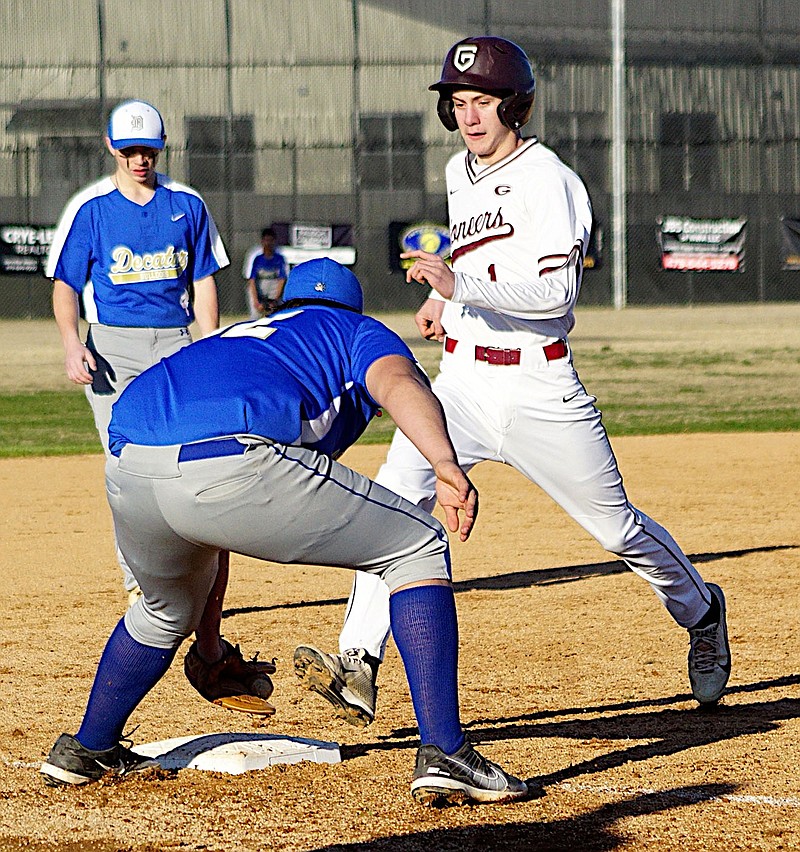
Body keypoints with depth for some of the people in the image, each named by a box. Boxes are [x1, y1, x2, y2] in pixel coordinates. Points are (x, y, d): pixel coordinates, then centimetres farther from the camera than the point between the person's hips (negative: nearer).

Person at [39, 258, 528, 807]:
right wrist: (446, 465, -19)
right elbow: (398, 382, -1)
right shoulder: (361, 332, 27)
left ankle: (86, 750, 53)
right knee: (418, 549, 10)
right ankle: (443, 756, -1)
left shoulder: (238, 336, 43)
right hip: (237, 466, -6)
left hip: (127, 473, 6)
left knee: (168, 612, 38)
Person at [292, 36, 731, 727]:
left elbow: (556, 290, -27)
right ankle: (358, 668, -24)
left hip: (539, 388, -5)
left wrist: (462, 284, -35)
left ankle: (699, 612, 35)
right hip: (462, 382, 6)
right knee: (395, 498, -17)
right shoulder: (460, 172, 10)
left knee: (618, 527, 5)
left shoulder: (546, 178, -14)